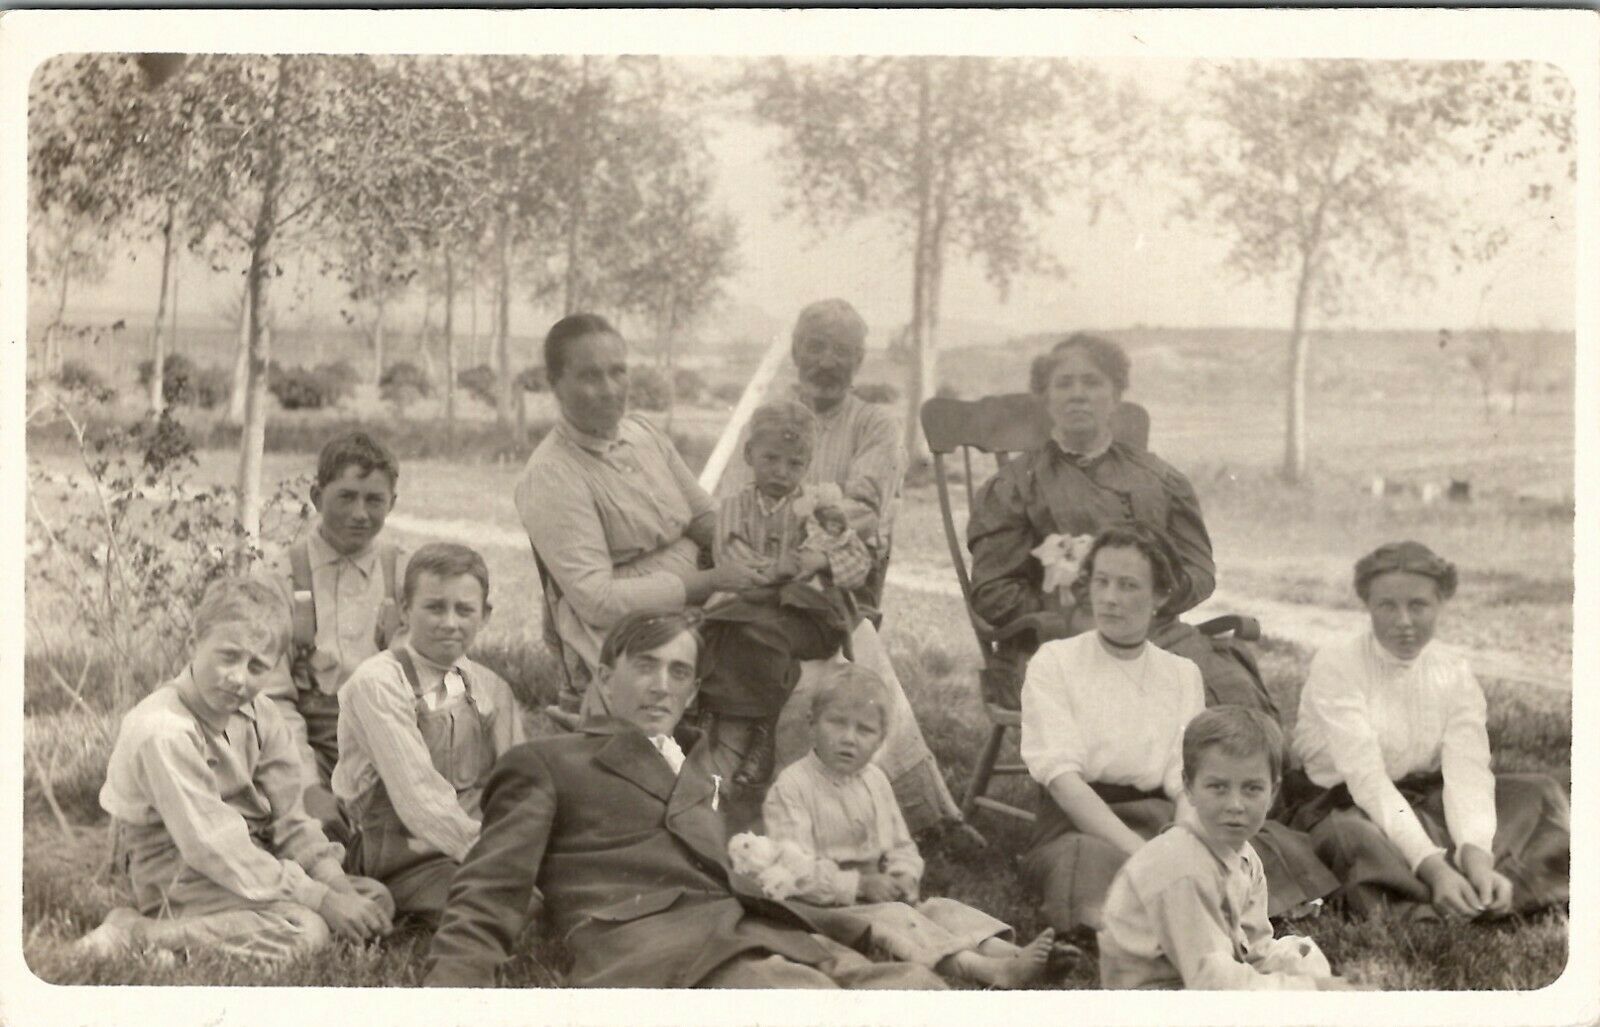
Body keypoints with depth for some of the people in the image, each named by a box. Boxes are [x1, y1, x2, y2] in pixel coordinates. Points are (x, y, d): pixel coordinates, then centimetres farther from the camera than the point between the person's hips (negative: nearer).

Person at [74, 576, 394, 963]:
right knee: (305, 930, -28)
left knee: (376, 900, 1)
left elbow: (288, 819, 2)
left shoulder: (260, 714, 1)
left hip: (253, 859, 9)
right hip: (178, 877, -9)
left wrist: (337, 884, -16)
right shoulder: (162, 731, -24)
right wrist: (320, 898, -24)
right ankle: (134, 935, -15)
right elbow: (214, 849, -25)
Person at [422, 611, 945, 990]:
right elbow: (490, 895, 6)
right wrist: (450, 985, -11)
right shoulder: (545, 763, 19)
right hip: (650, 944, -6)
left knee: (914, 985, -25)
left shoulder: (697, 771, 38)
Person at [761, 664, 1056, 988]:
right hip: (828, 910, -8)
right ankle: (986, 970, -46)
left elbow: (903, 847, 19)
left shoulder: (875, 781, 12)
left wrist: (903, 878, -5)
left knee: (939, 908, -12)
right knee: (892, 918, -29)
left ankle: (1007, 953, -34)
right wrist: (860, 884, -21)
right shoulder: (791, 787, -13)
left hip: (881, 898, 8)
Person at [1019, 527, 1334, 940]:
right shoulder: (1054, 663, 4)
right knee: (1096, 862, -40)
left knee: (1282, 847, -22)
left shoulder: (1183, 675, 15)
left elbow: (1187, 783, 4)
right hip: (1080, 825, -4)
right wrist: (1141, 851, -22)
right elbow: (1062, 777, -10)